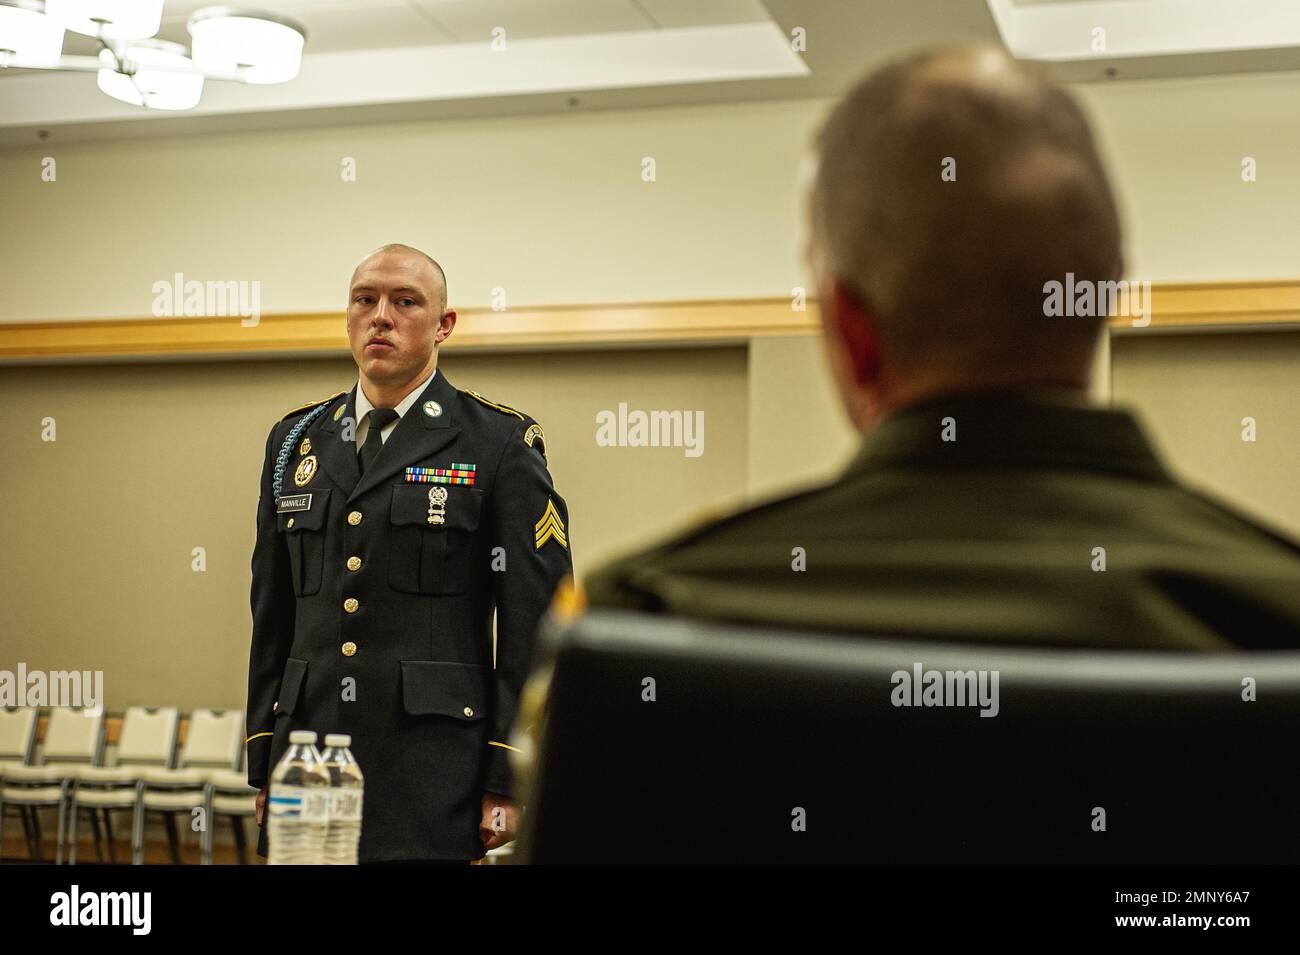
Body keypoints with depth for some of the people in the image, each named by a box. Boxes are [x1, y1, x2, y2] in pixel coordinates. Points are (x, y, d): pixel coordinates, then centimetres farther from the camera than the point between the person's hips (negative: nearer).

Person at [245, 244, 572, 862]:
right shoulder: (295, 440, 13)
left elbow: (535, 625, -4)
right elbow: (272, 619, 16)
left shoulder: (501, 443, 0)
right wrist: (262, 766, 12)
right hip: (307, 758, 4)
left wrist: (510, 780, -8)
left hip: (434, 767, -4)